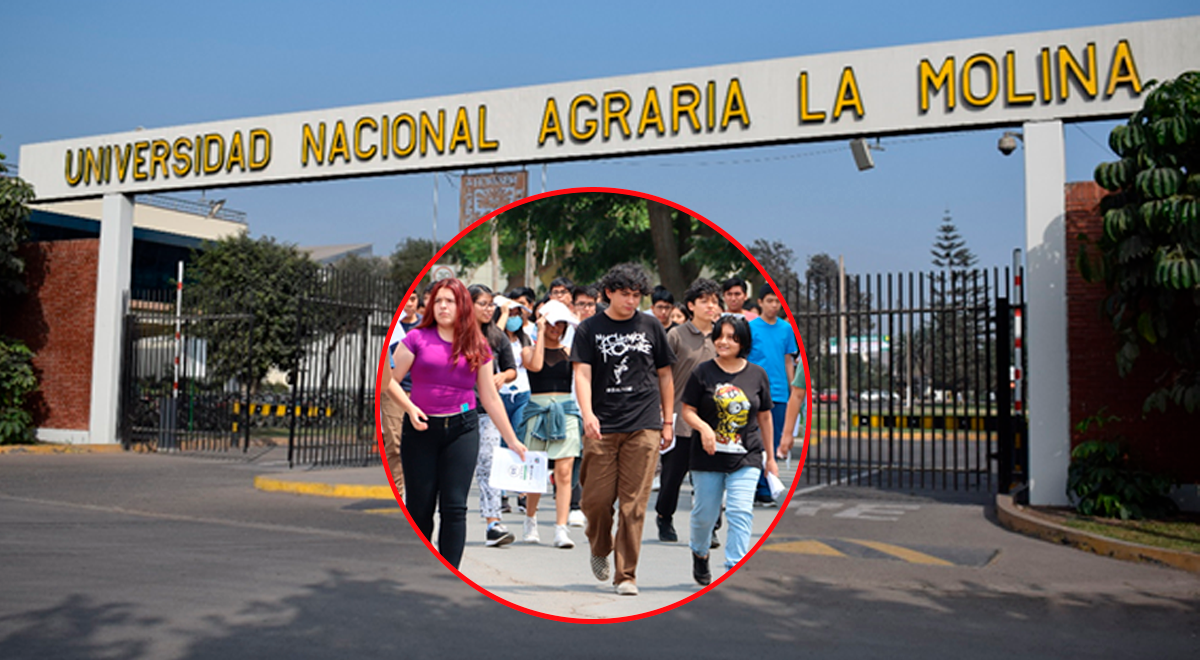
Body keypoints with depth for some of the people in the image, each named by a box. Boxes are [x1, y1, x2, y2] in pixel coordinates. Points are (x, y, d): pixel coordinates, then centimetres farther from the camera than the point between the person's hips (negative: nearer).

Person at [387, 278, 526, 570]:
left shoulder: (477, 347, 8)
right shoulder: (417, 338, 0)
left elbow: (490, 397, 11)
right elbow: (390, 380, 0)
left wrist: (512, 440, 10)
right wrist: (409, 407, -16)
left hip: (463, 428, 1)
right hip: (421, 428, -1)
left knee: (454, 506, -1)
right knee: (419, 506, 5)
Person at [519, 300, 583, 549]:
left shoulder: (569, 351, 12)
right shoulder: (529, 350, 6)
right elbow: (536, 365, -16)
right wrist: (541, 332, -8)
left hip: (566, 411, 1)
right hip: (538, 411, -1)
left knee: (564, 472, -8)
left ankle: (561, 529, -7)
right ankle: (530, 520, 30)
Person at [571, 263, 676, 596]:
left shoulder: (651, 327, 10)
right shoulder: (590, 329, 5)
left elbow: (665, 376, 16)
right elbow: (582, 374, -4)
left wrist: (668, 421, 13)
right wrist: (587, 413, -20)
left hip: (644, 425, 1)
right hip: (602, 427, 0)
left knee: (634, 504, -1)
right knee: (597, 498, 0)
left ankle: (626, 575, 9)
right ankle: (600, 550, 30)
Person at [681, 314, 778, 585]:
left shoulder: (757, 374, 4)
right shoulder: (703, 372, -2)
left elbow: (764, 416, 12)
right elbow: (687, 411, -1)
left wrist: (770, 456, 16)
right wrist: (703, 427, -22)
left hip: (746, 457, 1)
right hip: (708, 456, 0)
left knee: (741, 513, -11)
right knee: (705, 513, 11)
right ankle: (700, 553, 40)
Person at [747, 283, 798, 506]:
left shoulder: (787, 328, 9)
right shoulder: (750, 327, -2)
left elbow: (788, 362, 14)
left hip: (779, 395, 4)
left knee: (773, 443, 8)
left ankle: (765, 490, 16)